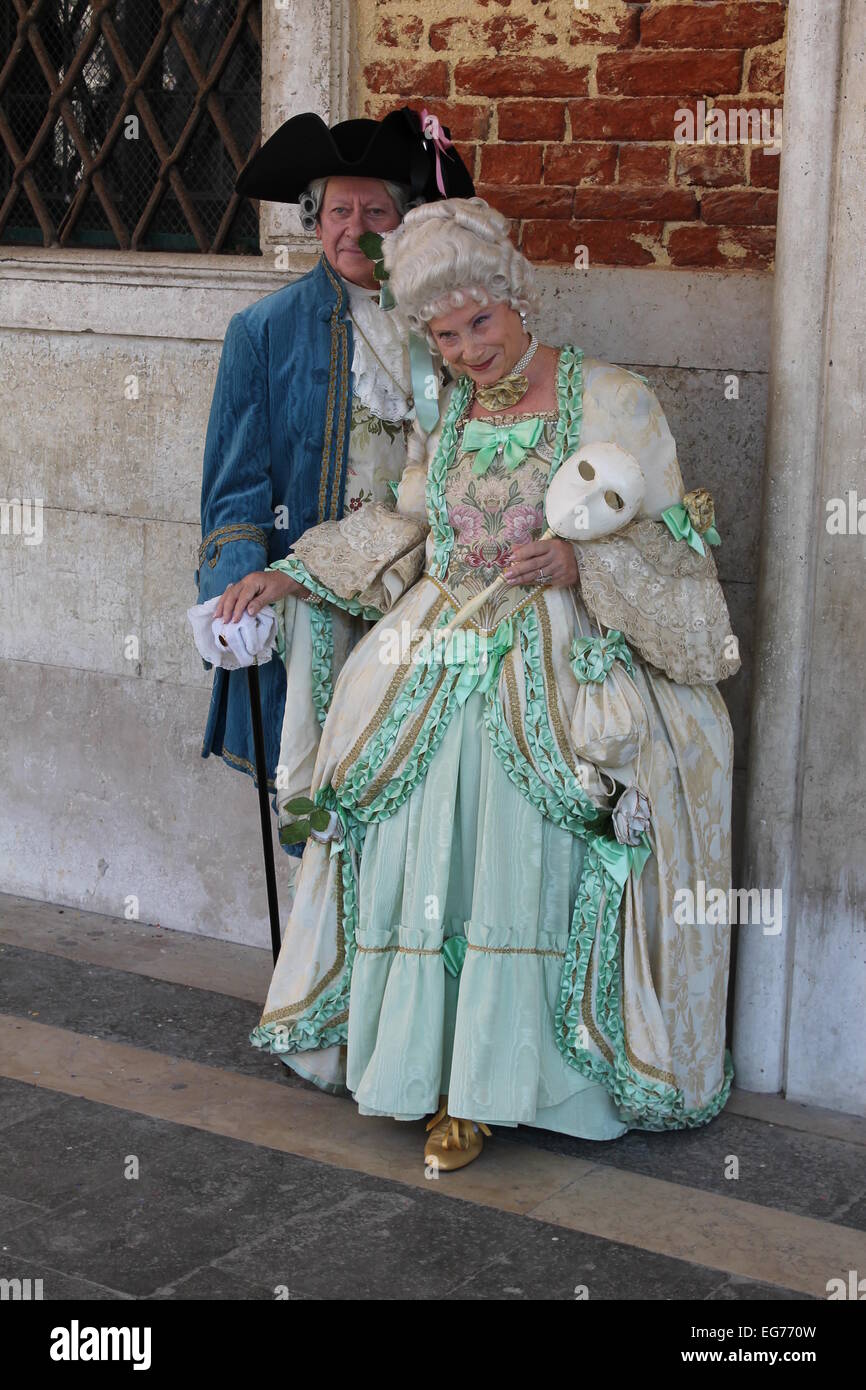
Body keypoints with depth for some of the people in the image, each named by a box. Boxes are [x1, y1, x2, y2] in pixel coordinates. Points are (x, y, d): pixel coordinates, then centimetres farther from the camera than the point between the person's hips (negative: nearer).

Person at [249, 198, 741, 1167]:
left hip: (556, 669, -4)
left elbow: (668, 549, -4)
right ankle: (446, 1081, 10)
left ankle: (496, 1079, 5)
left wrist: (583, 563, -22)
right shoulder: (442, 410, 11)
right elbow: (409, 523, 26)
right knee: (422, 866, -4)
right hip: (437, 665, 4)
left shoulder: (610, 402, -4)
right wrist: (287, 574, 22)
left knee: (525, 866, -11)